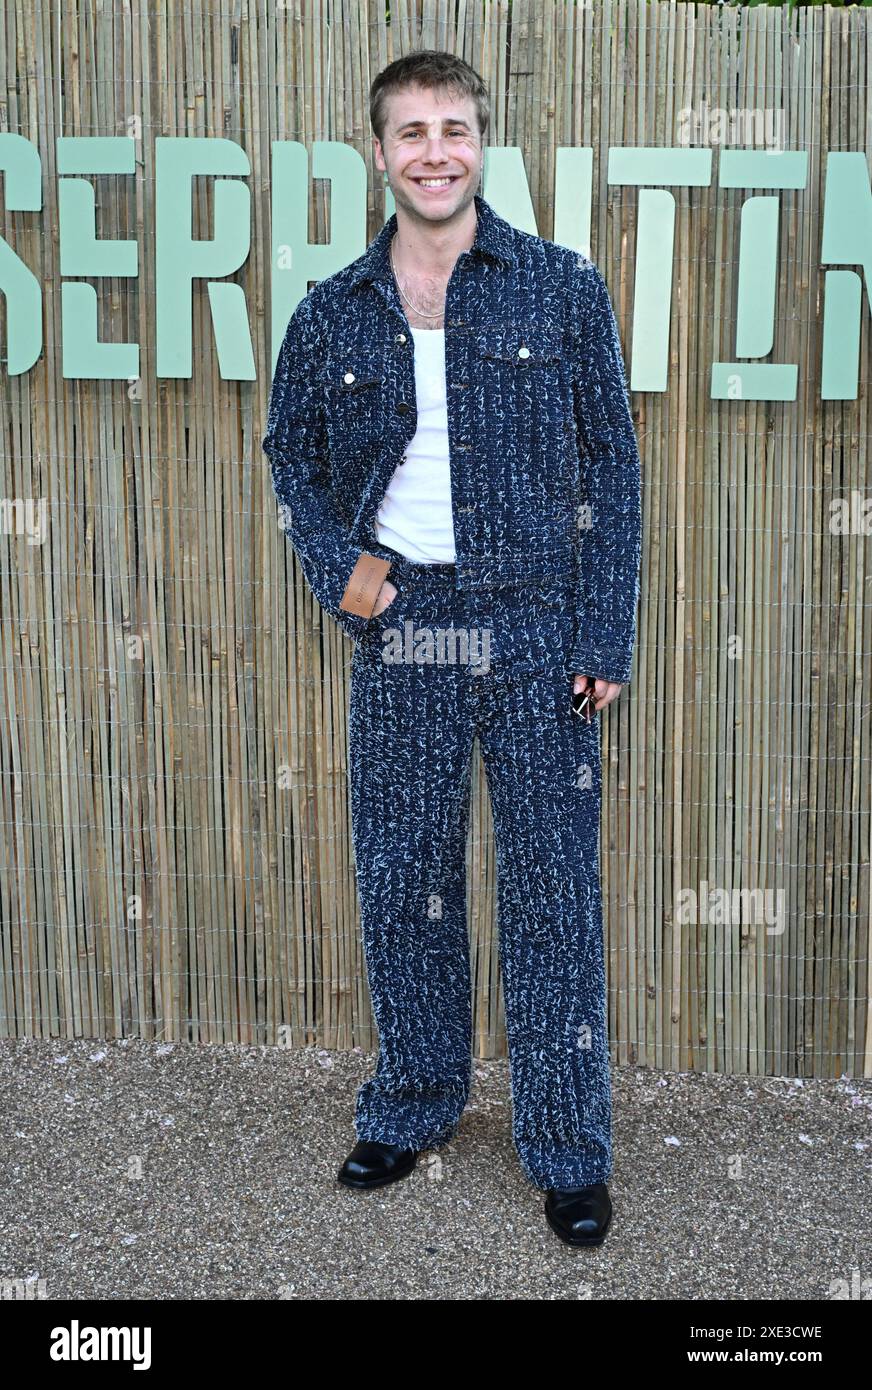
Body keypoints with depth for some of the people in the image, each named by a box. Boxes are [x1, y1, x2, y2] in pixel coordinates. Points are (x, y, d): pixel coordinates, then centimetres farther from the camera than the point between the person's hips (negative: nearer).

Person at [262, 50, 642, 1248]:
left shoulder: (564, 289, 0)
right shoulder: (333, 313, 6)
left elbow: (612, 468, 0)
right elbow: (291, 450, 18)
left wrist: (605, 636, -7)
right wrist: (334, 564, -1)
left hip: (537, 633, -2)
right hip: (400, 634, 3)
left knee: (554, 891, 4)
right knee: (401, 883, 11)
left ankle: (570, 1150, 20)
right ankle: (411, 1110, 32)